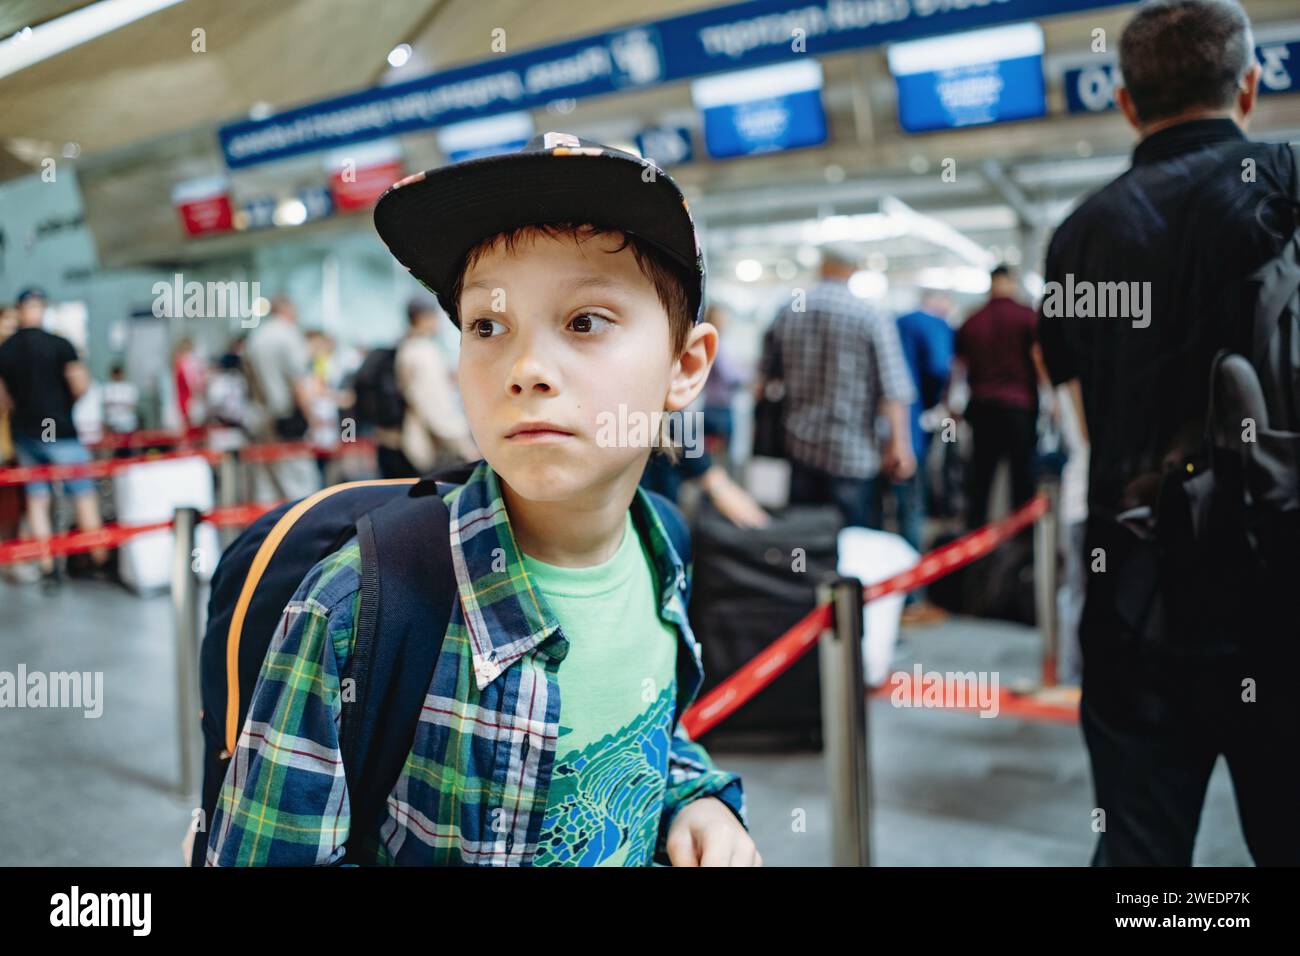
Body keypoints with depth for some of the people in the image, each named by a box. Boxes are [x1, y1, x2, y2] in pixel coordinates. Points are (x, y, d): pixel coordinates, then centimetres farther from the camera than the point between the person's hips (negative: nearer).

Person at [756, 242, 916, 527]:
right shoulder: (872, 320, -8)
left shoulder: (787, 313, 5)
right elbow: (893, 388, -14)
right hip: (852, 454, -4)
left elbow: (765, 372, 14)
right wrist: (899, 442, -13)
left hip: (800, 446, 4)